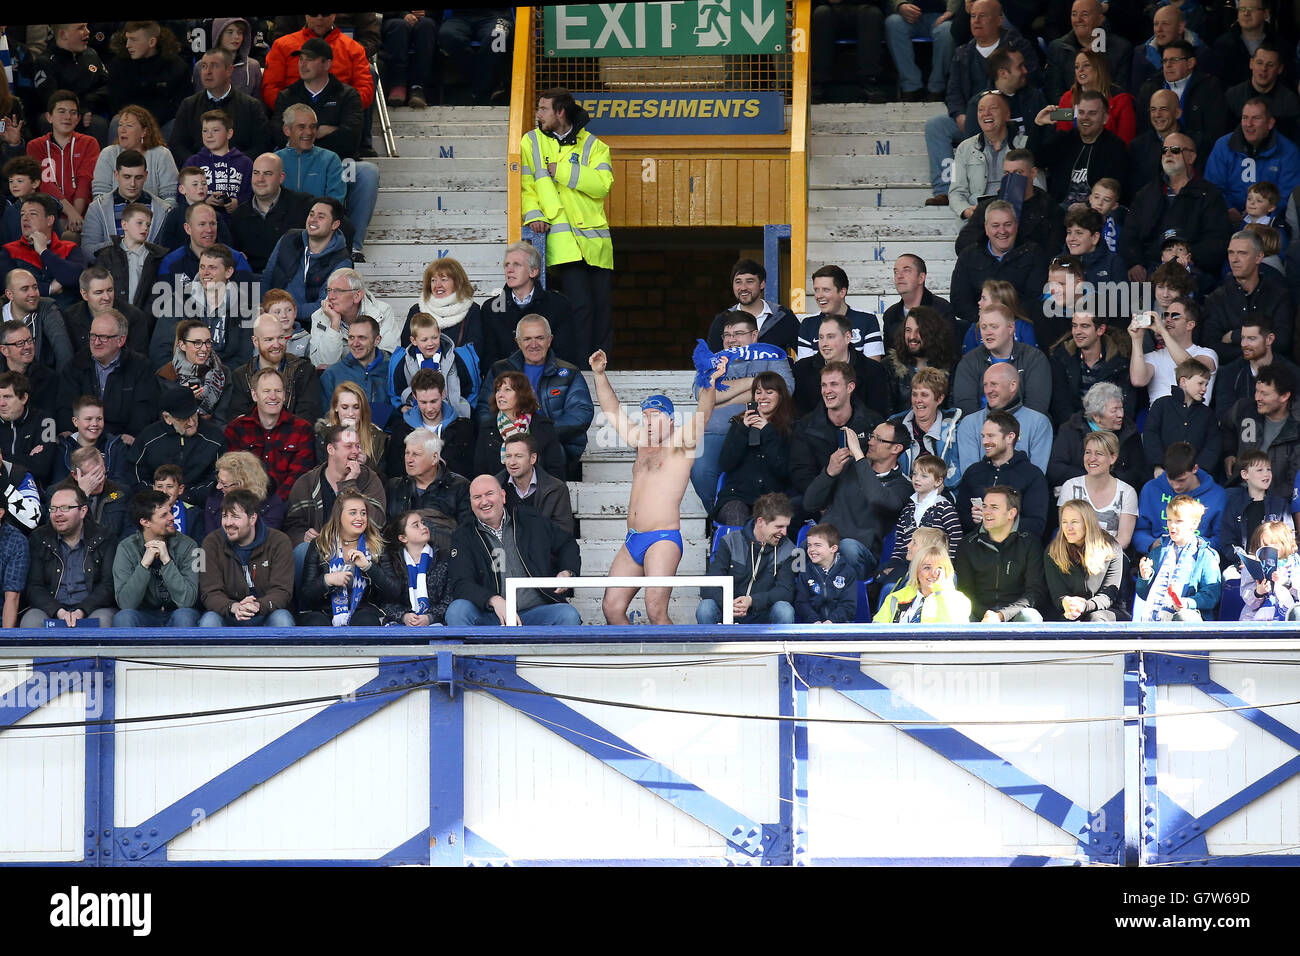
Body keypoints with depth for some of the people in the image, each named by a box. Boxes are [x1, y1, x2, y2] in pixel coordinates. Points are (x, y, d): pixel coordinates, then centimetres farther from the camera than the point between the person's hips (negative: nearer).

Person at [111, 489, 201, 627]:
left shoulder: (186, 545, -8)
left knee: (184, 616, -33)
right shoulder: (126, 548, -7)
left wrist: (167, 561, -26)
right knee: (123, 617, -30)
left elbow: (187, 600, -18)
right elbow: (125, 603, -17)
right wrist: (144, 563, -26)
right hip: (144, 618, 0)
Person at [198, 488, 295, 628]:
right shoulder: (212, 543, -2)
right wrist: (233, 607, -33)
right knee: (209, 619, -29)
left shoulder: (278, 542, -5)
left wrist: (258, 606, -36)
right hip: (229, 619, 1)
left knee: (282, 617, -32)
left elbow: (281, 591, -12)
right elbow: (210, 593, -9)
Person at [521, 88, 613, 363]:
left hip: (594, 237, 2)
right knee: (579, 304, -15)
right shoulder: (531, 142, 12)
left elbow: (602, 184, -7)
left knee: (601, 307, 2)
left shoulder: (594, 146, 9)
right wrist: (533, 214, -8)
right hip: (560, 236, -2)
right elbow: (525, 185, 9)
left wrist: (562, 171, -9)